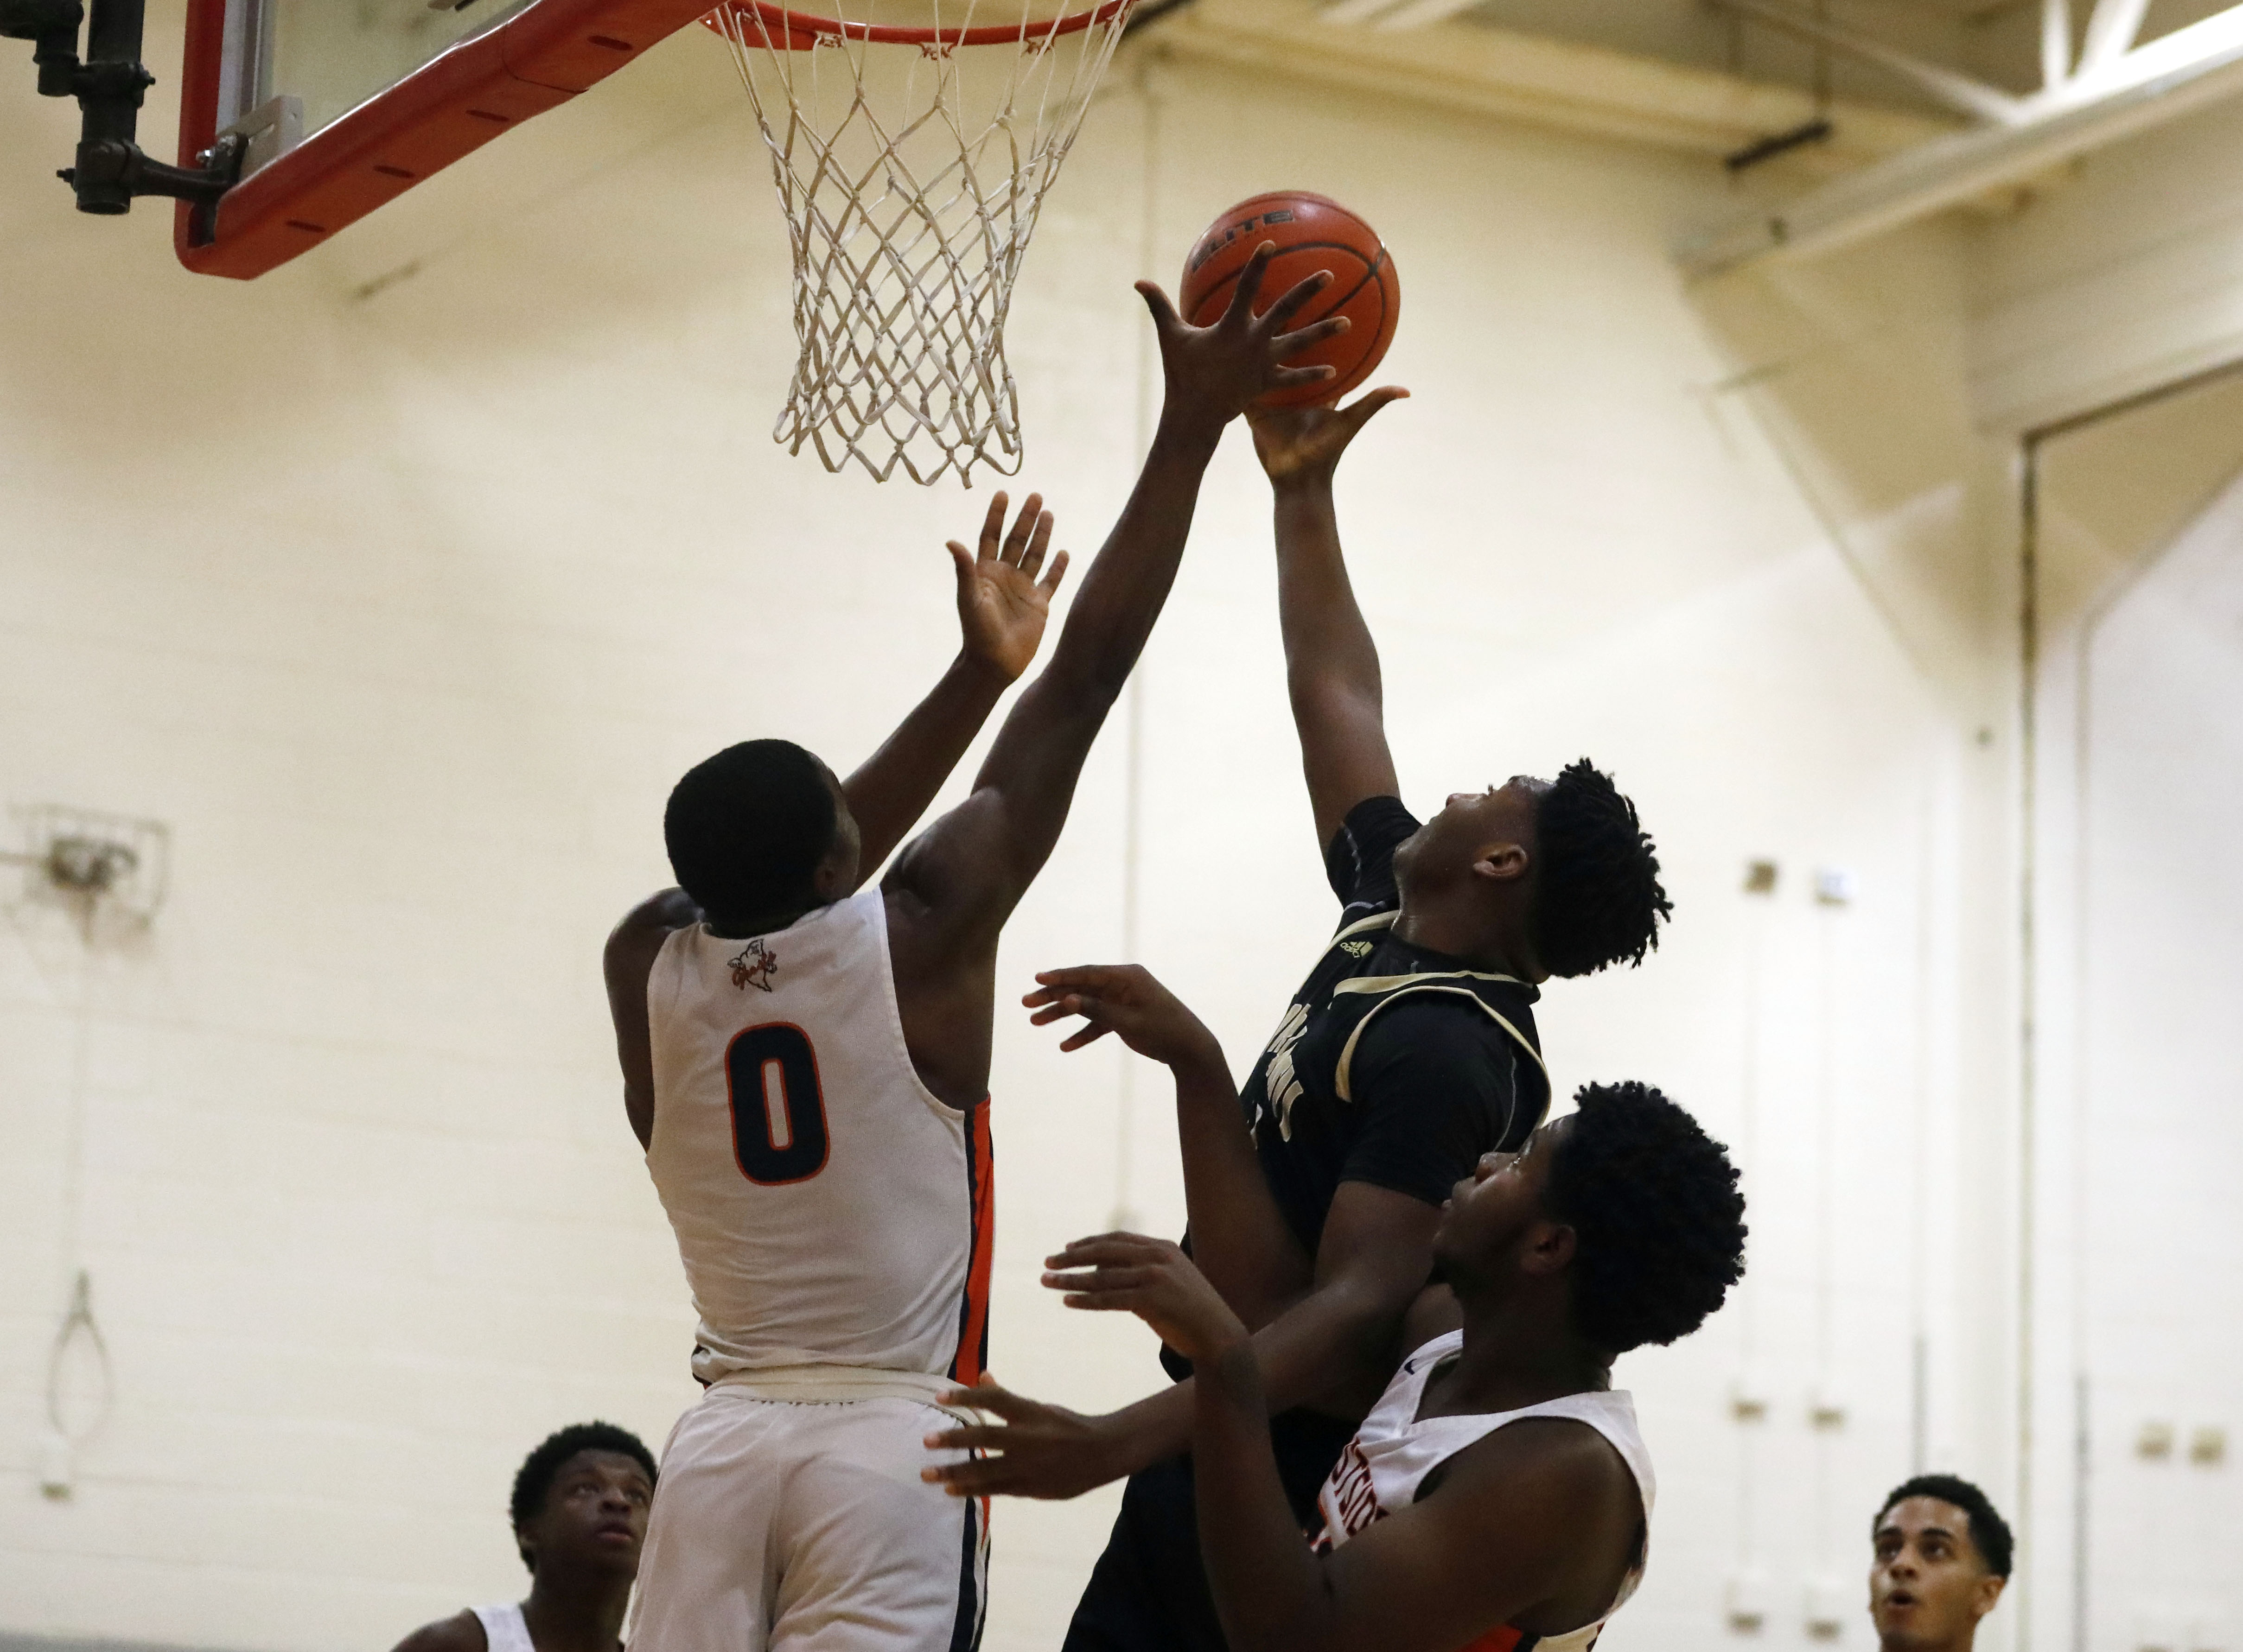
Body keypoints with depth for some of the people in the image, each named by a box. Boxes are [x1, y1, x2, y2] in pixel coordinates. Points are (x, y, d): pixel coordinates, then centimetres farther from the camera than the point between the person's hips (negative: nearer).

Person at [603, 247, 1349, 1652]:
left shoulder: (648, 965, 3)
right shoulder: (921, 934, -7)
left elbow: (789, 875, 24)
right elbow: (1086, 684, -3)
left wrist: (978, 671, 29)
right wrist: (1194, 426, 3)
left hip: (728, 1441, 4)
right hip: (897, 1443, -4)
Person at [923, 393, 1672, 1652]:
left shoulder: (1450, 1054, -19)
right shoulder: (1390, 923, 8)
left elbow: (1362, 1310, -29)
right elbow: (1335, 696, 21)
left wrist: (1125, 1440, -39)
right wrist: (1303, 488, 23)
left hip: (1292, 1480, -9)